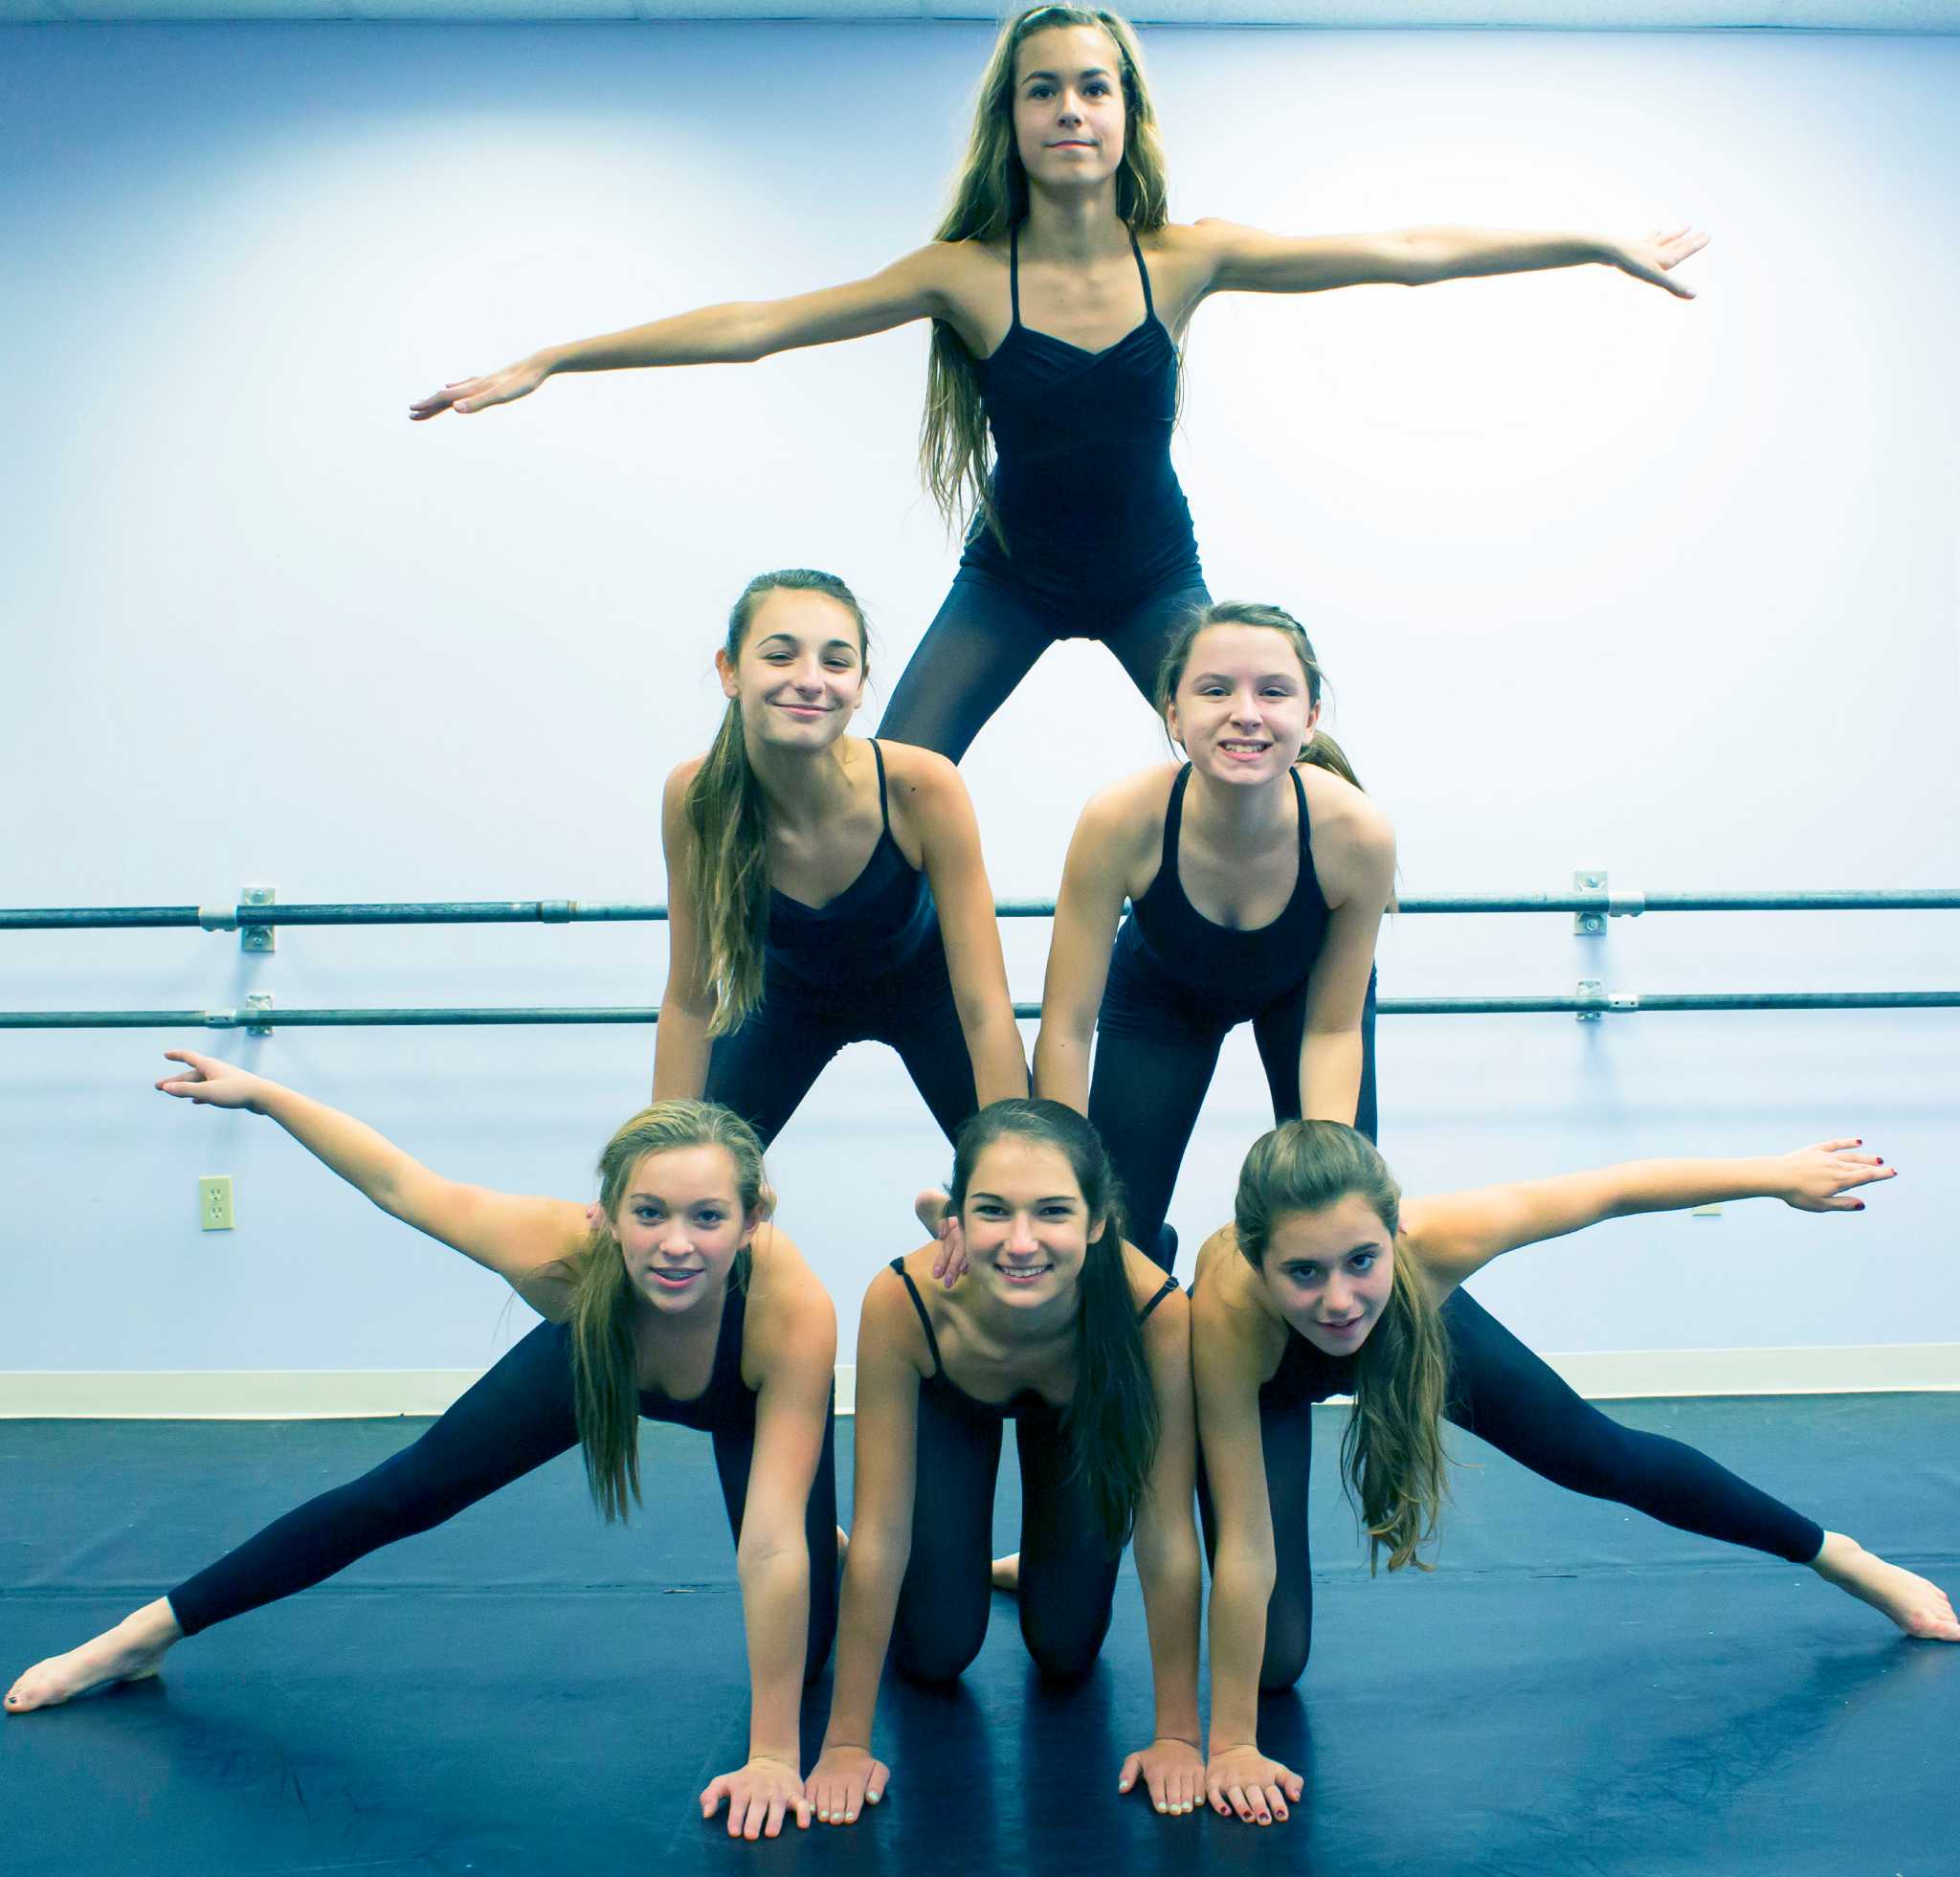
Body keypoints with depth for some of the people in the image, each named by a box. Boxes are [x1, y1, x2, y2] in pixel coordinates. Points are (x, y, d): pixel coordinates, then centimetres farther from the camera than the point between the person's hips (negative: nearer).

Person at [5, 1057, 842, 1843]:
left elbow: (771, 1548, -43)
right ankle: (148, 1635, 24)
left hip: (747, 1397, -1)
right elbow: (400, 1184, -23)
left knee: (799, 1656, -8)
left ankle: (835, 1551, 28)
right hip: (592, 1356, 2)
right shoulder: (558, 1253, -41)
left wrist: (773, 1755, -40)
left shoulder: (795, 1310, -46)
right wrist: (259, 1093, -14)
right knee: (407, 1492, 6)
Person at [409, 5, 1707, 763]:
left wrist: (1604, 248, -9)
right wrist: (546, 363, -22)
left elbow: (1409, 256, -12)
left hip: (1153, 577, 1)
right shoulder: (967, 273, -18)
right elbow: (750, 326, -20)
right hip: (1011, 578, -1)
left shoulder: (1185, 257, -16)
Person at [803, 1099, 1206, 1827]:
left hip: (1080, 1411, 1)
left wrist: (1178, 1737, -25)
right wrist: (846, 1745, -28)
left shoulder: (1156, 1311, -42)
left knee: (1066, 1651, 1)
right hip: (948, 1404, 0)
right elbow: (879, 1533, -33)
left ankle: (1035, 1569, 31)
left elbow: (1168, 1535, -31)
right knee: (934, 1653, -2)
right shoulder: (902, 1302, -42)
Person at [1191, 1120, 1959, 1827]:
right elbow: (1246, 1549, -36)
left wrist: (1780, 1175, -13)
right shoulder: (1228, 1312, -45)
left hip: (1413, 1322, 2)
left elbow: (1608, 1190, -25)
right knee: (1271, 1660, -8)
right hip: (1264, 1378, -1)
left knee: (1602, 1457, 13)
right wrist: (1232, 1745, -31)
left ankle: (1841, 1557, 38)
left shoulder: (1431, 1244, -42)